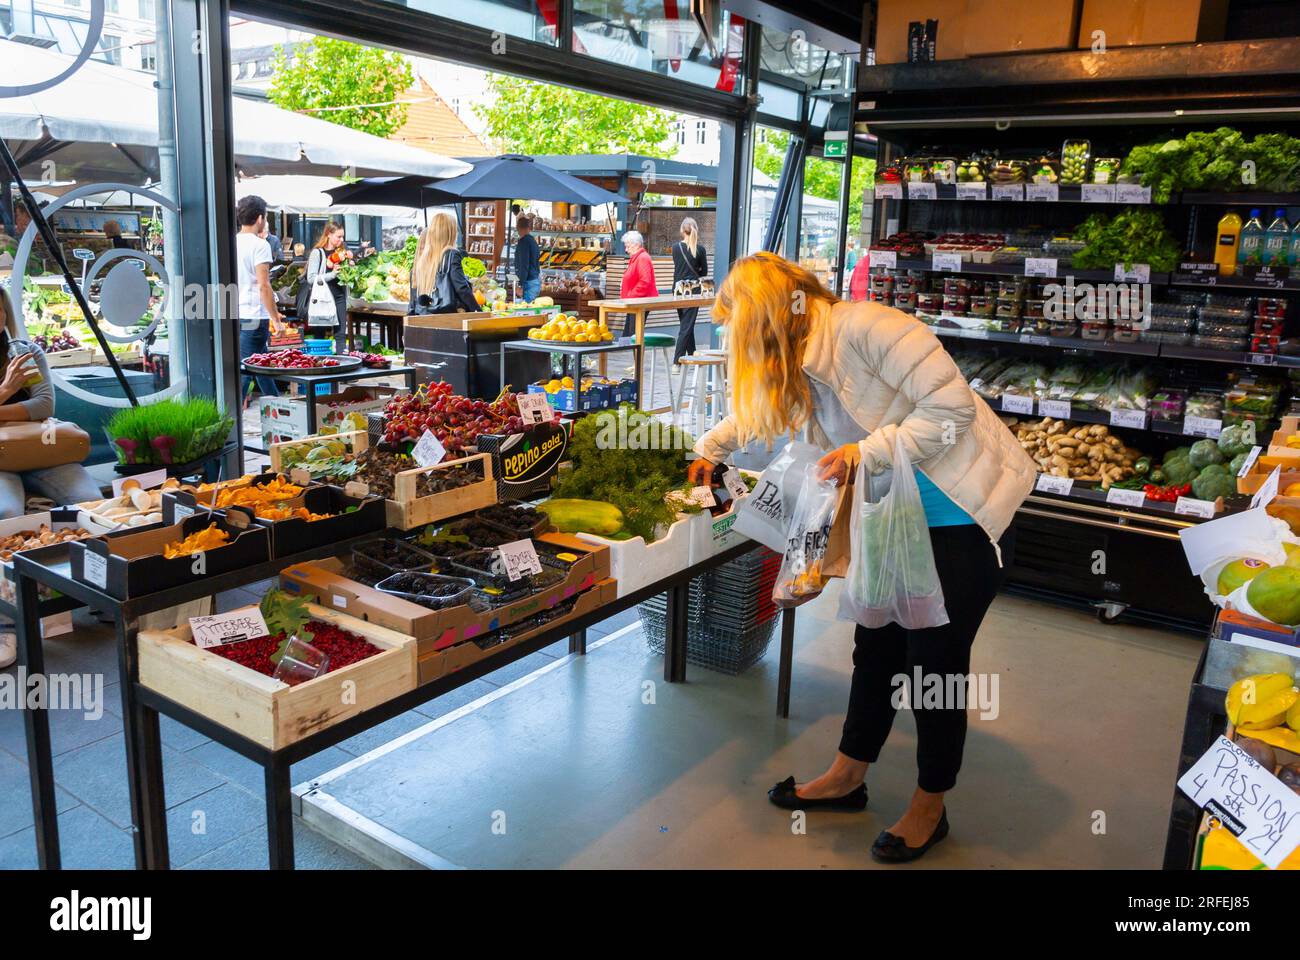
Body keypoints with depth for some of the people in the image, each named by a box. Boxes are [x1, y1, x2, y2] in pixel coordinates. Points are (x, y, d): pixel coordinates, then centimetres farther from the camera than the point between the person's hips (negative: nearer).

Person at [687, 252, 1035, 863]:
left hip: (963, 517, -8)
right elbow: (756, 410, 25)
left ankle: (929, 809, 24)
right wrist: (709, 449, 36)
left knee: (934, 659, 3)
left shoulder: (864, 328, -24)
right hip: (899, 519, 8)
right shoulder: (800, 366, 3)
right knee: (877, 647, 15)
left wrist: (866, 453, -22)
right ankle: (848, 778, 34)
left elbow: (952, 407, -27)